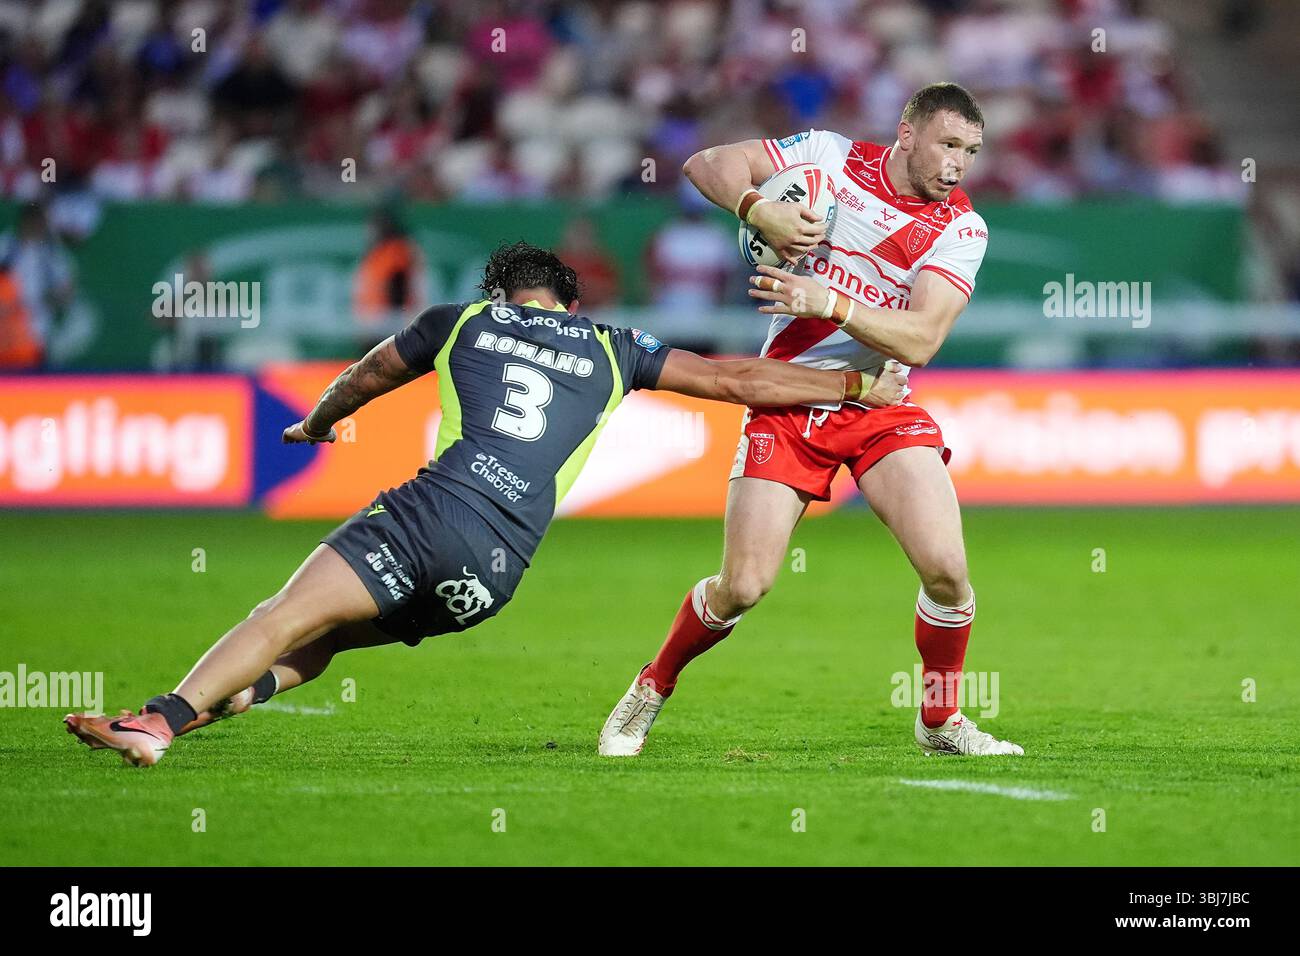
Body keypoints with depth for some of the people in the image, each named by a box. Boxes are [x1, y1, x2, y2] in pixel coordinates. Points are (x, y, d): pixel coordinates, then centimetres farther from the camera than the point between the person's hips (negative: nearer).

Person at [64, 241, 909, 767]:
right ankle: (237, 693, -16)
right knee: (328, 634, 11)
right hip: (496, 570, 2)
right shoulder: (610, 350, 24)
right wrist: (856, 385, 36)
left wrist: (317, 424, 60)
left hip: (429, 512, -2)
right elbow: (736, 380, 26)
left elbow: (367, 378, 39)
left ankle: (160, 719, -30)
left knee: (293, 615, -12)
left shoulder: (461, 320, 22)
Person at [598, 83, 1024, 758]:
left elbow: (919, 341, -15)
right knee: (743, 585, -7)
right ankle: (652, 689, 19)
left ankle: (940, 721, 8)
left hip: (881, 405, 1)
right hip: (788, 398, -1)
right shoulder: (830, 156, -3)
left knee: (945, 567, -15)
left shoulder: (960, 228, -4)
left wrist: (831, 303, -27)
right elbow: (707, 165, -2)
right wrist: (758, 210, -20)